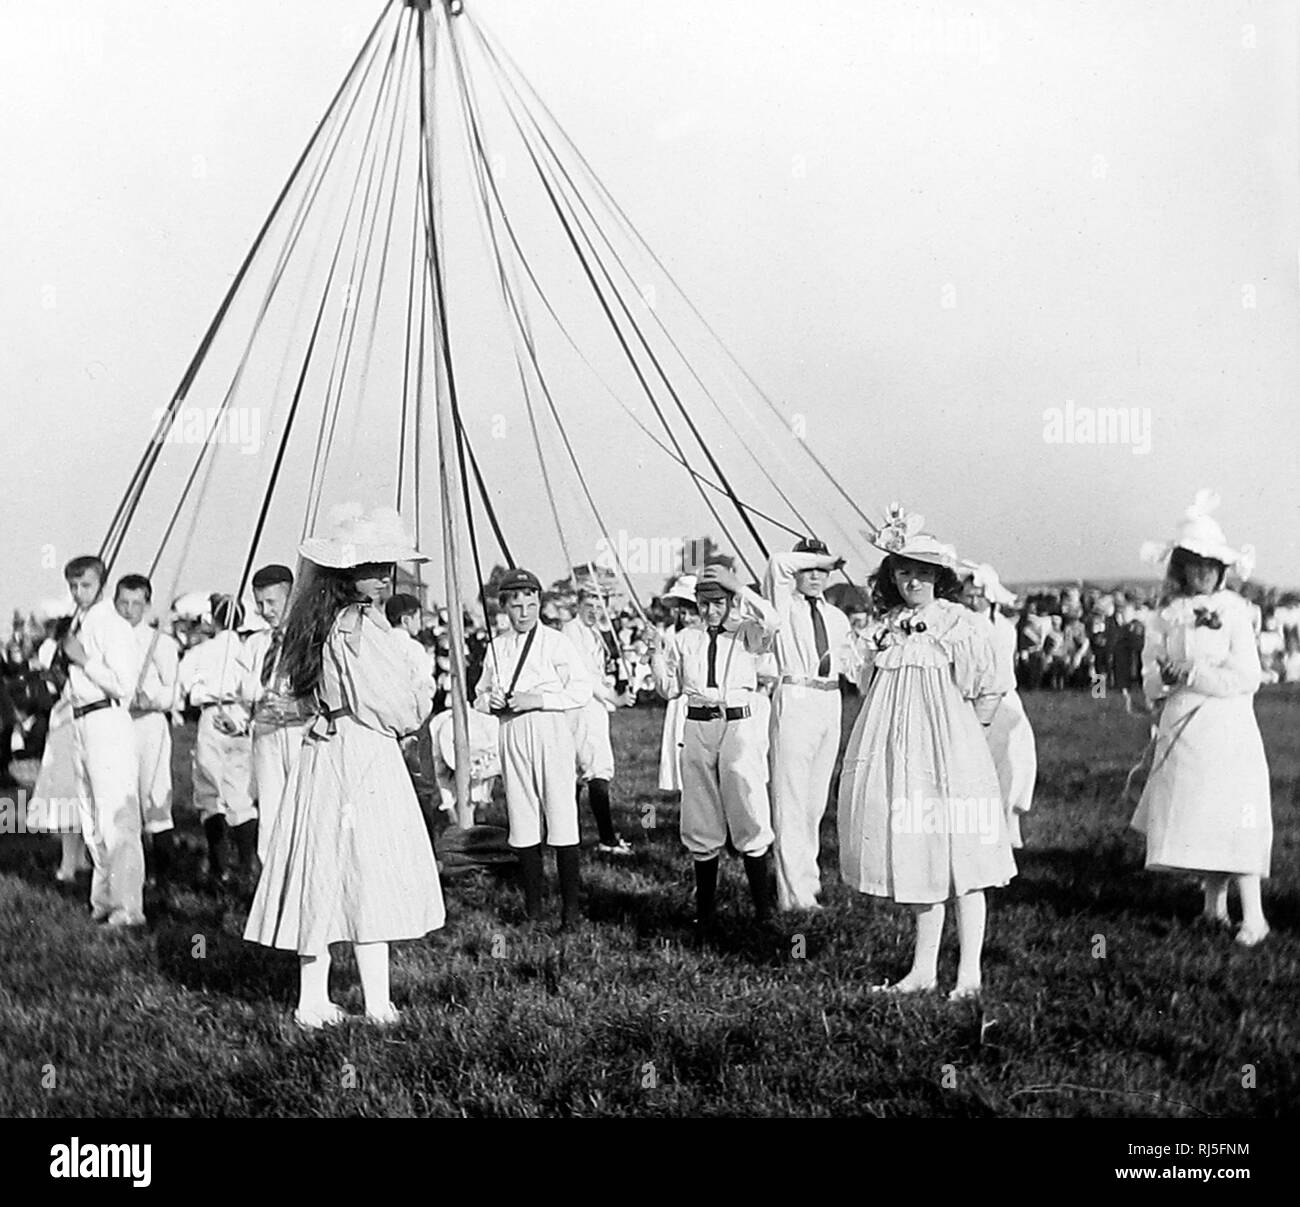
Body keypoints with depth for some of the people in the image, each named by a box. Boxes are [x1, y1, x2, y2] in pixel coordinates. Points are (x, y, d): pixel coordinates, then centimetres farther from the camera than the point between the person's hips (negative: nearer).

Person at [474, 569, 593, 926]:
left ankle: (570, 907, -1)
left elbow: (582, 690, -7)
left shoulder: (556, 642, -2)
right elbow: (480, 693, 21)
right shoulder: (497, 647, 12)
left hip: (551, 731, -4)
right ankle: (532, 906, 13)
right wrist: (489, 700, -2)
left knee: (561, 817, -6)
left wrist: (539, 699, -15)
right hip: (512, 735, 4)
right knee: (522, 821, 6)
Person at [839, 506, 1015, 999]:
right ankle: (923, 969, 17)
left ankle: (969, 974, 4)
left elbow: (989, 692, 0)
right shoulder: (888, 627, 10)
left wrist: (958, 730, 7)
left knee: (960, 859, -2)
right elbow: (871, 686, 23)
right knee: (915, 861, 9)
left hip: (949, 753, -5)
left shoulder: (962, 625, -5)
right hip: (898, 755, 5)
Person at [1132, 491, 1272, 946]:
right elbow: (1151, 679, 7)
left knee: (1231, 820, -8)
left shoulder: (1234, 609, -3)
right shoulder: (1166, 616, 9)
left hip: (1227, 729, -4)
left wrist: (1191, 674, -14)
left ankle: (1253, 916, -4)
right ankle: (1215, 903, 20)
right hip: (1182, 733, 4)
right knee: (1196, 820, 7)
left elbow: (1246, 677, -9)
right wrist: (1164, 678, -15)